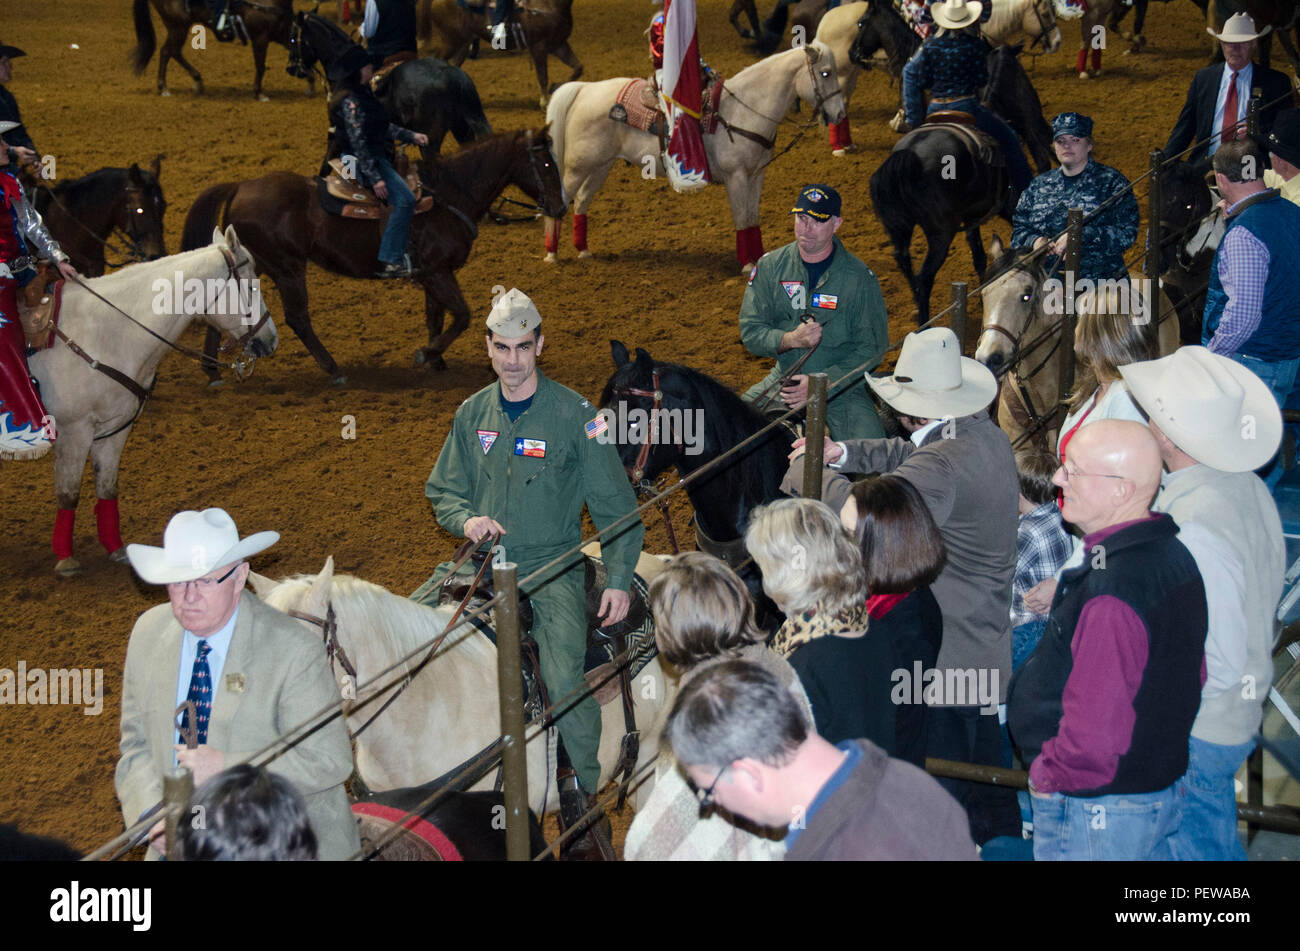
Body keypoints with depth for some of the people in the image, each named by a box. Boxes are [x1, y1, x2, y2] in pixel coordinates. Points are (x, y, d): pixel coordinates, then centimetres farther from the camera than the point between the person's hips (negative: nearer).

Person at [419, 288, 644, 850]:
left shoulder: (574, 415, -3)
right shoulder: (473, 414, 9)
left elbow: (614, 505, 0)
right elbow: (443, 492, 18)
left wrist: (618, 579, -8)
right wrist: (467, 520, -6)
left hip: (551, 566, -4)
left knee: (565, 682, -22)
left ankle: (583, 788, 1)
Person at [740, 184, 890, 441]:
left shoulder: (859, 278, -10)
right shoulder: (770, 266, -2)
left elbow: (873, 347, -9)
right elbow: (750, 330, -2)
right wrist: (790, 340, -23)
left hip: (840, 383, -3)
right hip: (786, 377, 3)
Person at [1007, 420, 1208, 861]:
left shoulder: (1110, 596, -31)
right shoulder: (1173, 555, 2)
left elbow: (1094, 731, -32)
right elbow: (1192, 673, 15)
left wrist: (1048, 775, -14)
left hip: (1092, 811, -9)